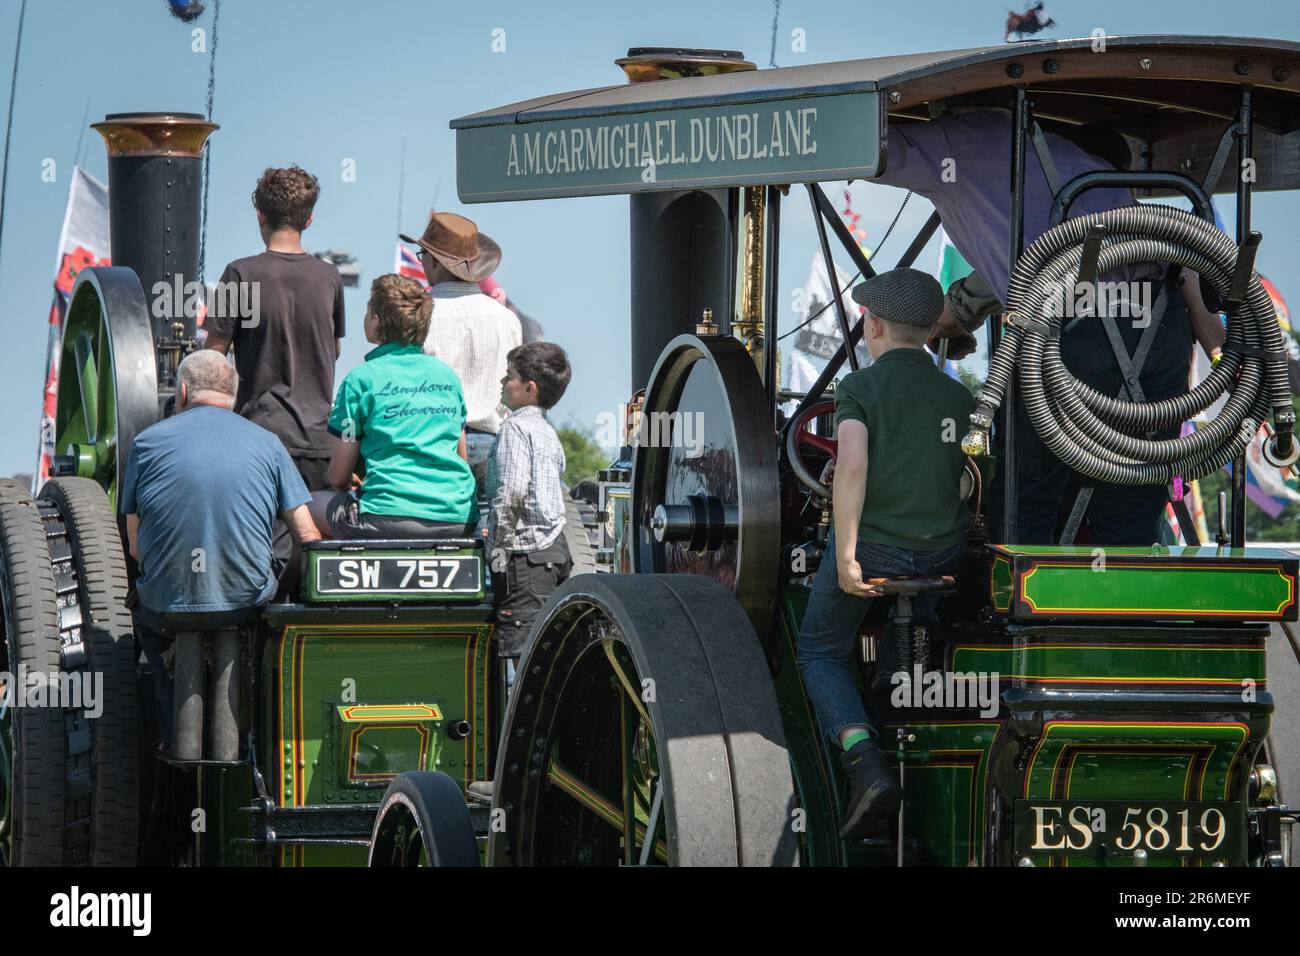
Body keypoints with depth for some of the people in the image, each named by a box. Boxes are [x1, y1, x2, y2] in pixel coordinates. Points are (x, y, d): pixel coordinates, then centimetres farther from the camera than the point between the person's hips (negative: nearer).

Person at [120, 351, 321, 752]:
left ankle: (175, 733, 30)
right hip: (247, 605, 0)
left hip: (169, 610, 0)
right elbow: (307, 537, 3)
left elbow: (135, 545, 5)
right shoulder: (266, 443, 6)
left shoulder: (149, 441, 4)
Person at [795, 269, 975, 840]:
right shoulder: (958, 397, 4)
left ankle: (866, 767, -8)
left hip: (872, 548, -4)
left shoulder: (860, 387, -9)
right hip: (943, 552, 4)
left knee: (820, 654, 15)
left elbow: (851, 467, -21)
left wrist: (846, 557, -21)